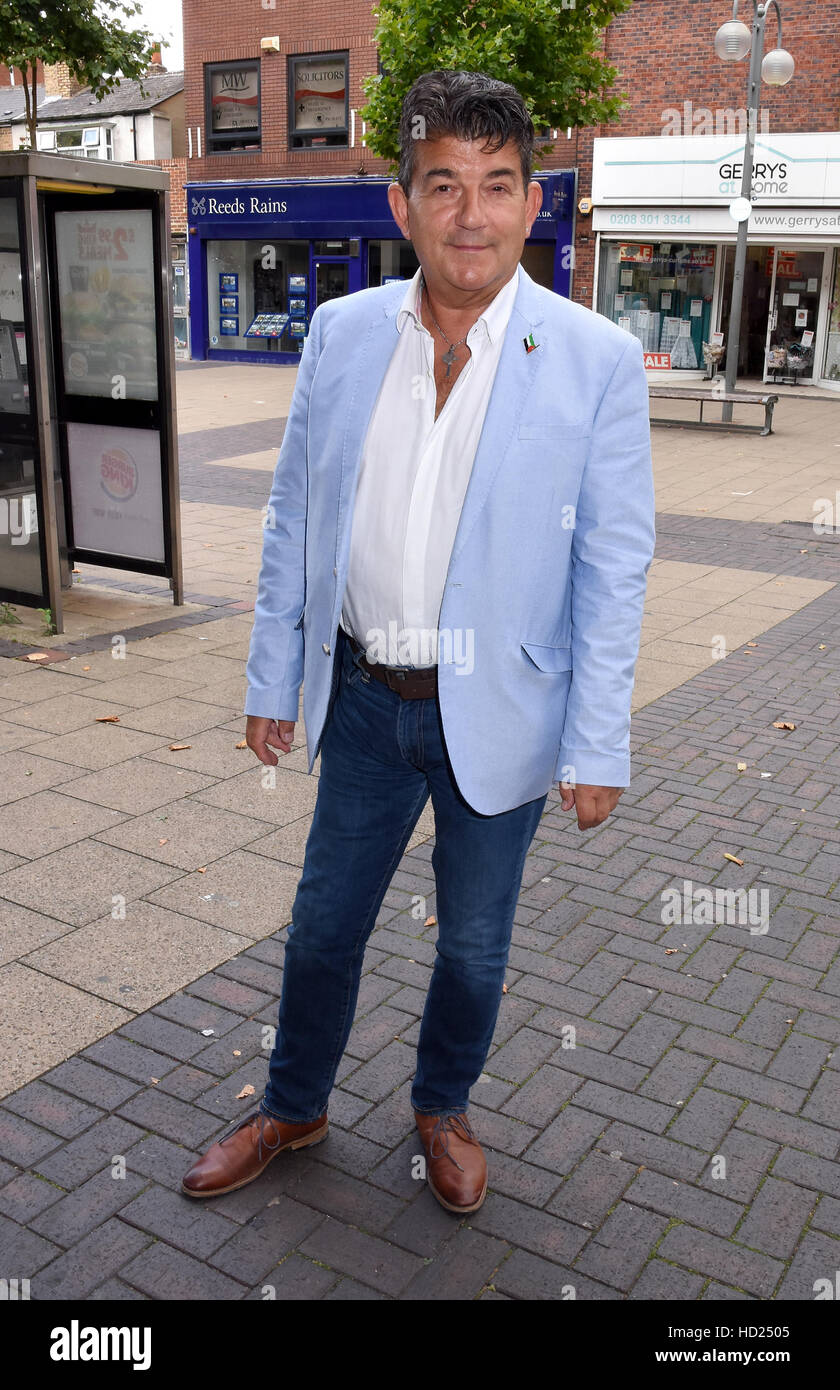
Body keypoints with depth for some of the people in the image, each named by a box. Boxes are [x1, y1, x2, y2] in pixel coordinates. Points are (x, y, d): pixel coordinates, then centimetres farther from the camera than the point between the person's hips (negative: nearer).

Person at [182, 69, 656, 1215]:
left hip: (499, 712, -2)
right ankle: (293, 1108, 43)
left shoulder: (597, 361, -12)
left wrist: (597, 746, -10)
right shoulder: (342, 333, -3)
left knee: (474, 945, 17)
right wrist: (273, 679, 4)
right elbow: (294, 519, 4)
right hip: (366, 697, 3)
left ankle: (444, 1107, 45)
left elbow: (614, 570, -9)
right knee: (323, 924, 17)